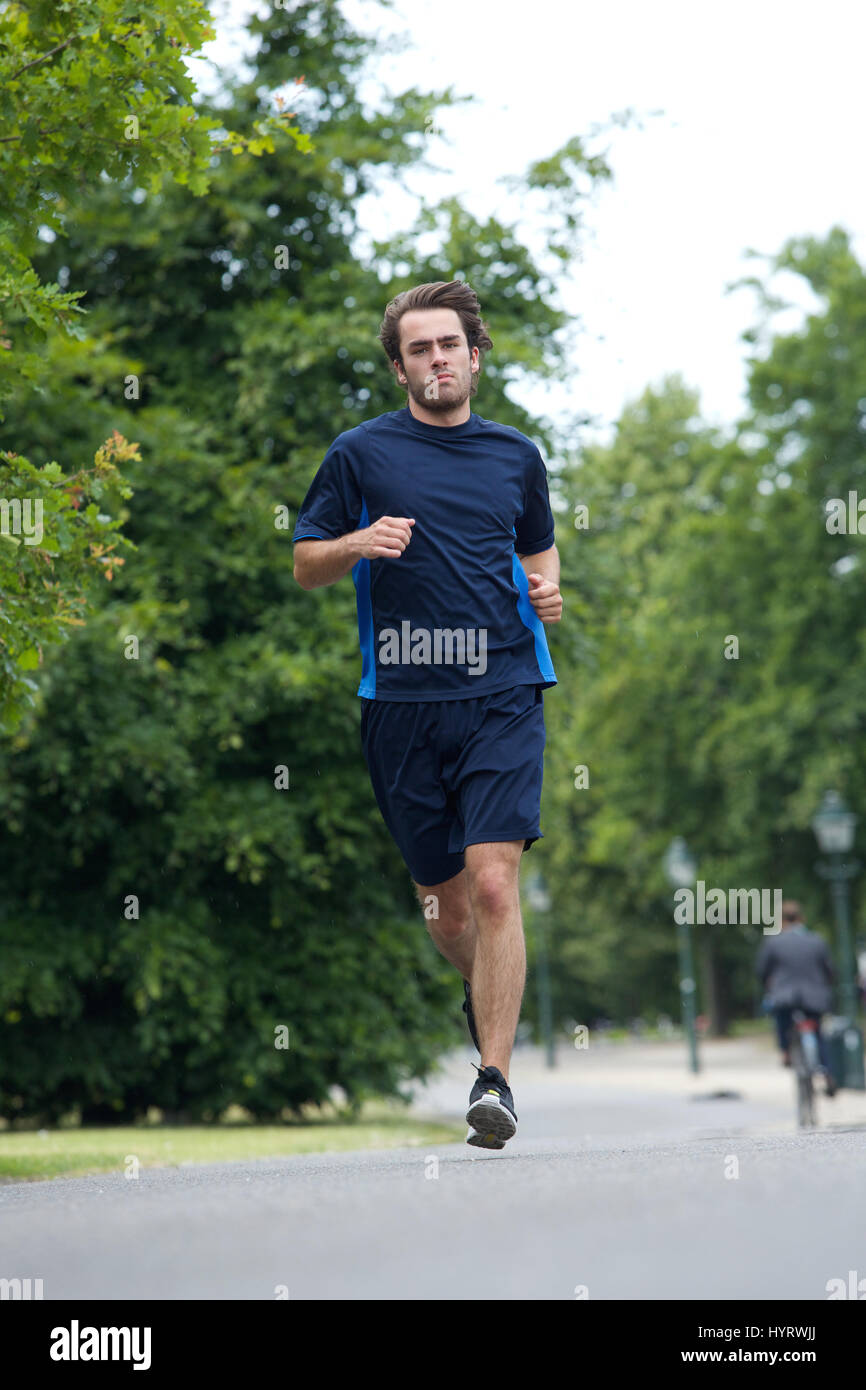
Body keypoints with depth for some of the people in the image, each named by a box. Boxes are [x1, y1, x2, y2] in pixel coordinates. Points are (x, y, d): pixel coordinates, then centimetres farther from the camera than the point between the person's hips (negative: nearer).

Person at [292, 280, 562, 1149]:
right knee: (441, 900, 8)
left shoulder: (516, 456, 12)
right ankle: (487, 991, 41)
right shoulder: (360, 453, 6)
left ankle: (494, 1079, -13)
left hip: (501, 694, 0)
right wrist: (358, 543, -11)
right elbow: (305, 565, 10)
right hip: (399, 700, 0)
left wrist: (546, 591, 5)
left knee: (493, 883, -14)